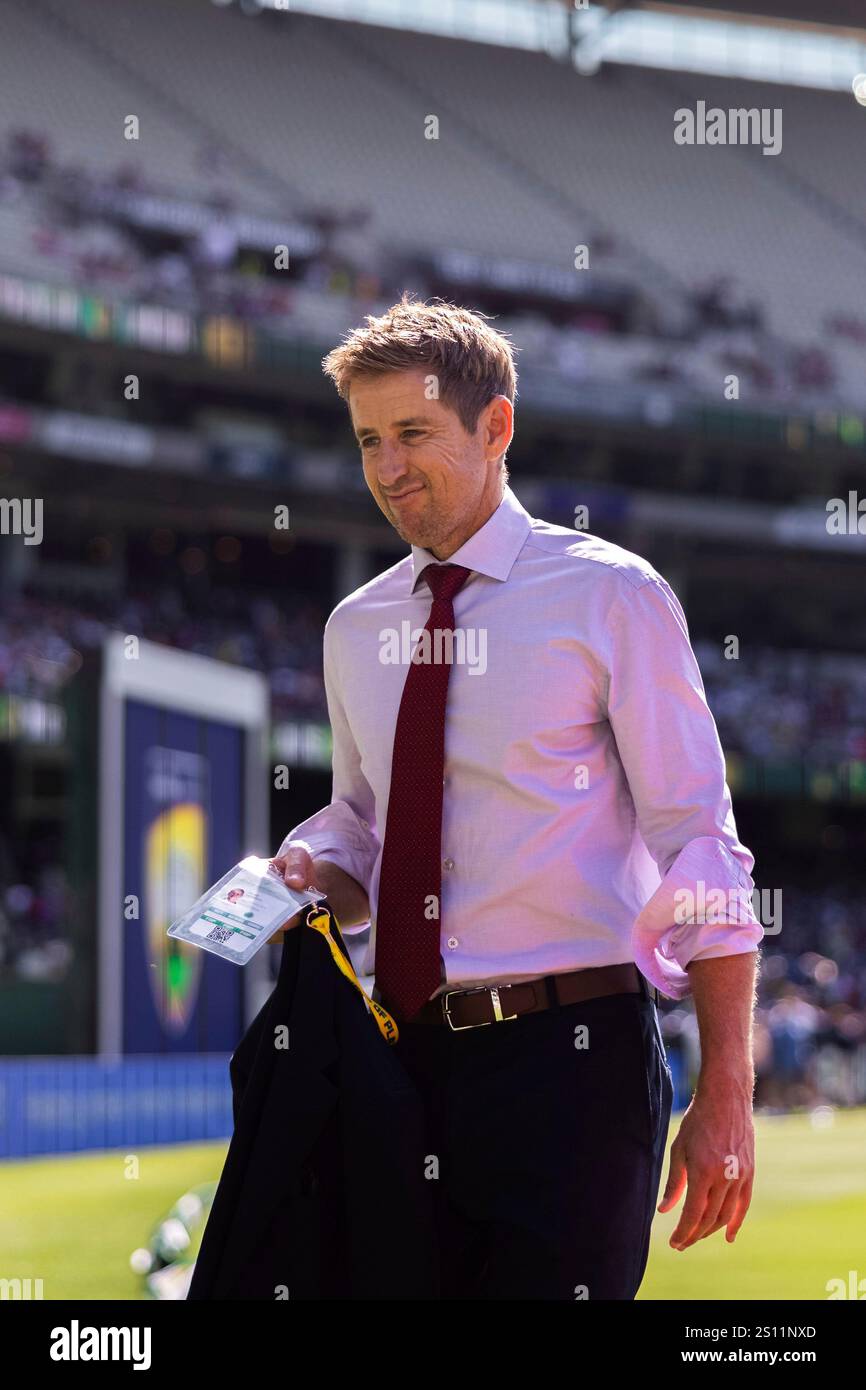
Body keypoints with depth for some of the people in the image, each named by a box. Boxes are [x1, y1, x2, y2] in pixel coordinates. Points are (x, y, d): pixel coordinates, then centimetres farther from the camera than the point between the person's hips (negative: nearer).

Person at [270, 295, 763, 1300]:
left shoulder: (611, 597, -3)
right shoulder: (357, 629, 14)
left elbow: (702, 851, -6)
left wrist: (724, 1102, -12)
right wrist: (315, 876, -1)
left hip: (568, 1063, -5)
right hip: (410, 1056, 5)